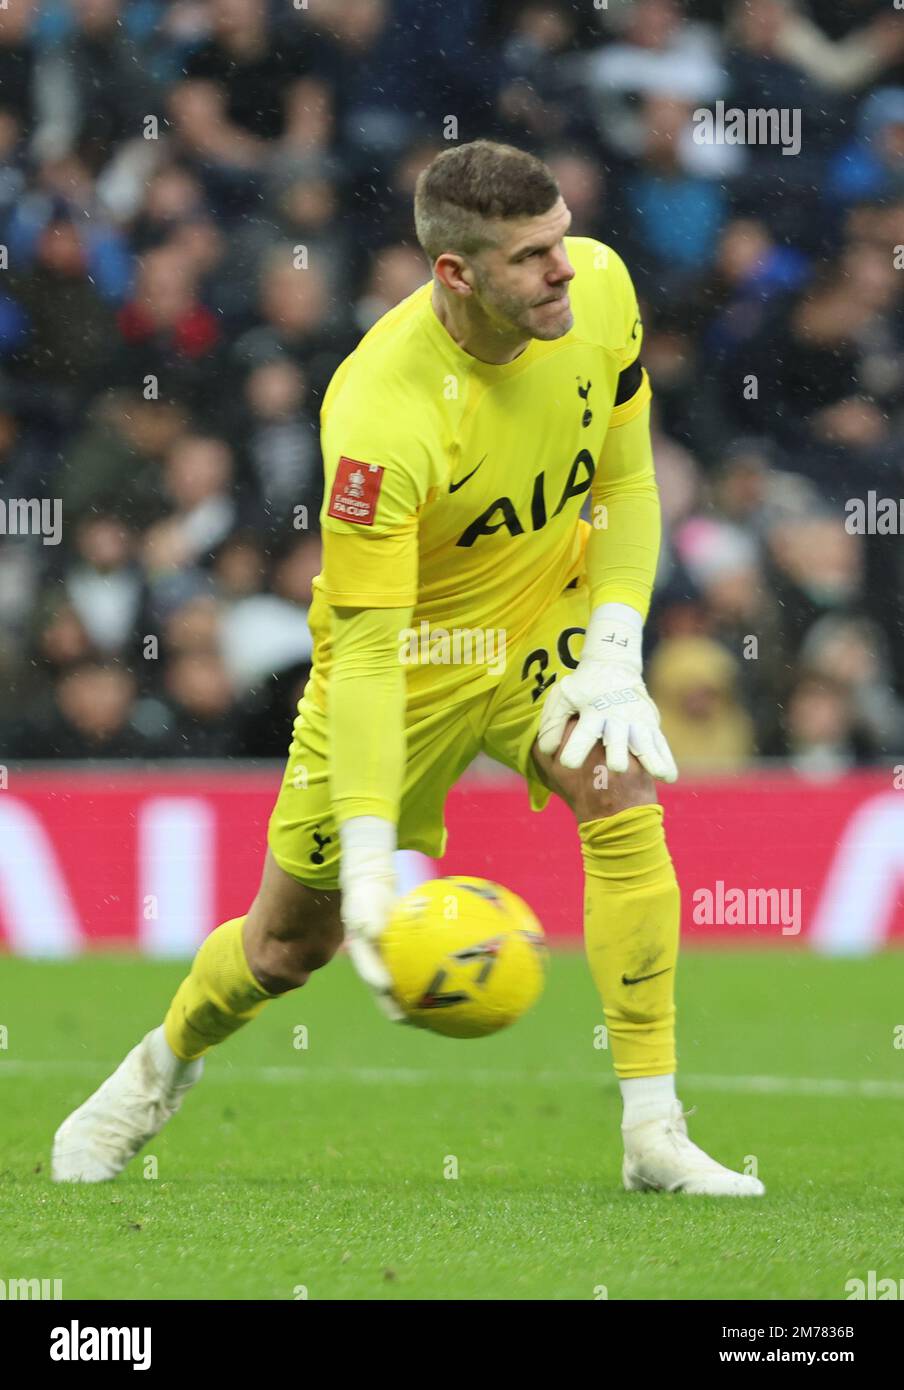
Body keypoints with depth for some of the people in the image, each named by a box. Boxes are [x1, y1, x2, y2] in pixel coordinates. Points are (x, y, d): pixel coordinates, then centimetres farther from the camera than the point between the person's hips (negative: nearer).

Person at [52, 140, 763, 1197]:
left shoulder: (599, 287, -19)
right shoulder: (377, 414, -36)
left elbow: (625, 484, -2)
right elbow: (365, 654, -34)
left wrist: (616, 650, -15)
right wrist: (371, 861, -40)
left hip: (546, 617, 3)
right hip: (406, 650, -3)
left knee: (624, 800, -25)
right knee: (290, 941, 8)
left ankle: (653, 1132, -19)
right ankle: (162, 1067, 43)